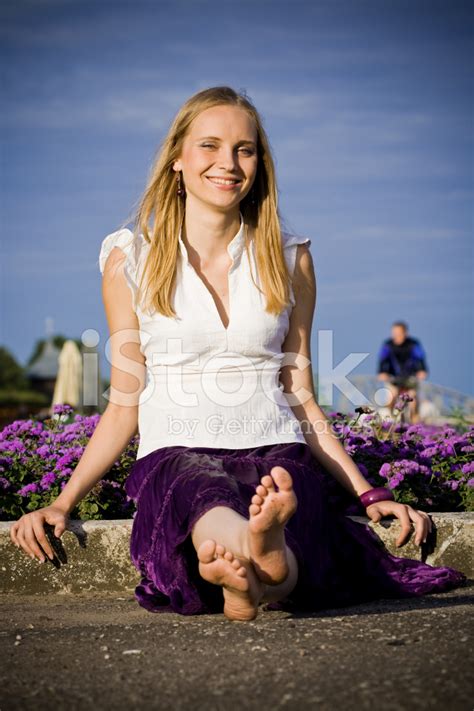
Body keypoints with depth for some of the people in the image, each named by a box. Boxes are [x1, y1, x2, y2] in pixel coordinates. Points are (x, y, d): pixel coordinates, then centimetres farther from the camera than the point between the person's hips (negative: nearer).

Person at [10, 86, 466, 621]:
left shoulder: (290, 259, 15)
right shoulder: (131, 260, 10)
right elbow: (124, 405, 13)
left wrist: (369, 496, 11)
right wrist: (62, 502, 2)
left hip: (277, 454, 2)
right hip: (176, 453, -2)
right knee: (200, 488, -42)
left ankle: (248, 577, -69)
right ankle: (262, 554, -73)